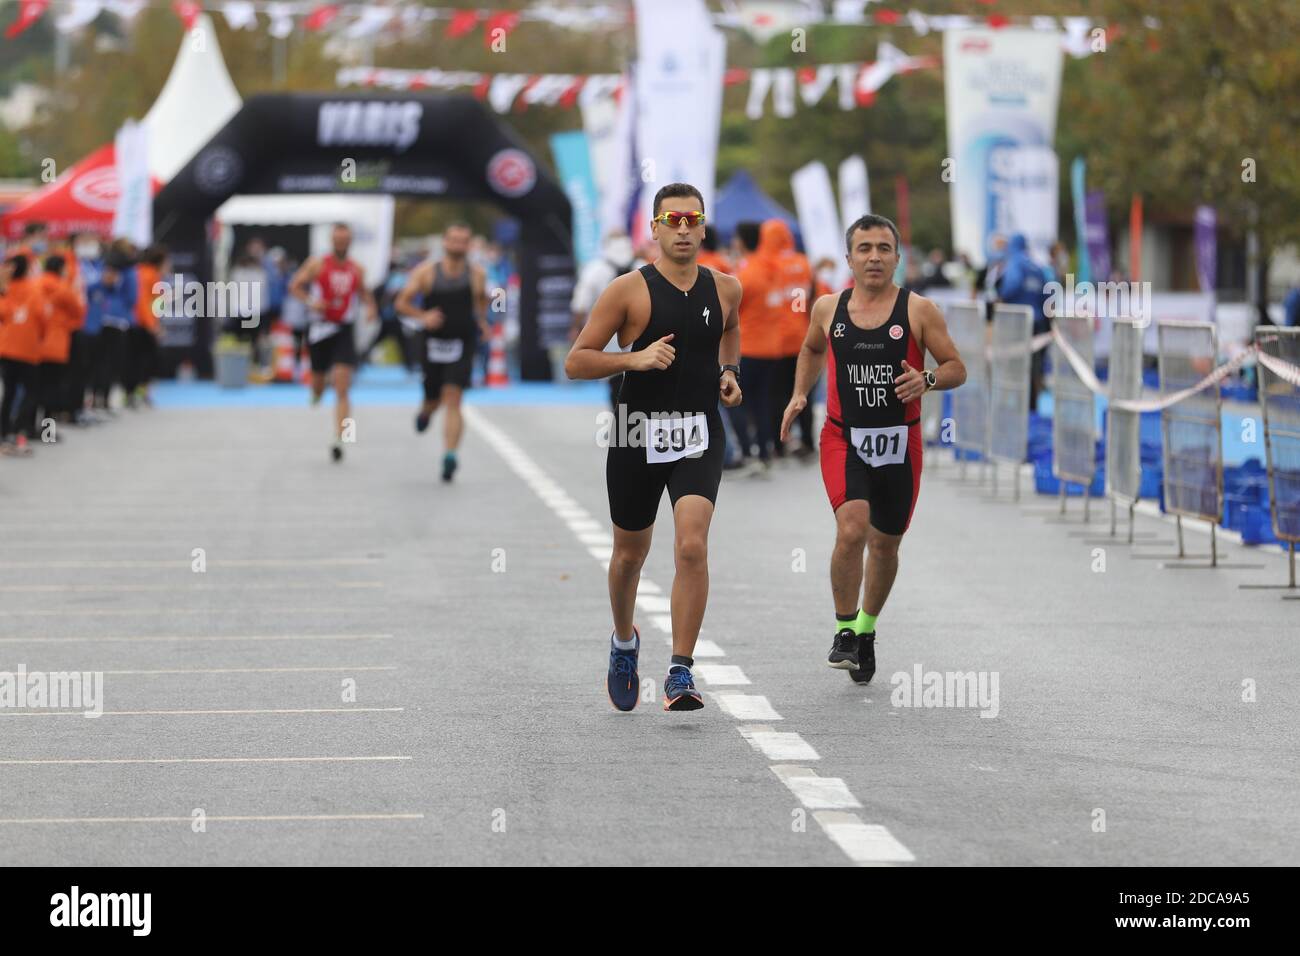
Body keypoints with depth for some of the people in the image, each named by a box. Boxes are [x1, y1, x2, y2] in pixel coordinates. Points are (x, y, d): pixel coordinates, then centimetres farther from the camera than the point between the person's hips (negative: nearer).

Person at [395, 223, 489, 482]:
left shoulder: (476, 274, -1)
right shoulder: (426, 272, -5)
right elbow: (402, 303, -2)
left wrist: (482, 322, 9)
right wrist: (422, 316, -18)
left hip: (462, 346, -1)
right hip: (434, 344, 1)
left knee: (453, 400, -14)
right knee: (434, 400, 12)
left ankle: (449, 456, -19)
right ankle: (425, 411, 51)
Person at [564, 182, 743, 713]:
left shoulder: (724, 288, 5)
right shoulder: (628, 290, -7)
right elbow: (575, 362, -7)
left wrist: (728, 371, 12)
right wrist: (635, 358, -20)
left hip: (700, 435, 1)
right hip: (638, 436, -1)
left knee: (692, 545, -18)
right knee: (629, 553, 14)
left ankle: (681, 674, -15)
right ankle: (624, 641, 44)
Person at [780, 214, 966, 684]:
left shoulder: (919, 310, -4)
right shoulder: (828, 309, 3)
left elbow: (957, 369, -1)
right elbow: (812, 350, 24)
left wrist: (927, 380, -22)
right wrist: (800, 395, 9)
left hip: (899, 444, 1)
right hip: (843, 439, 0)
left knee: (885, 544, 12)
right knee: (851, 529, -22)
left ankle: (867, 629, 37)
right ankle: (843, 630, -6)